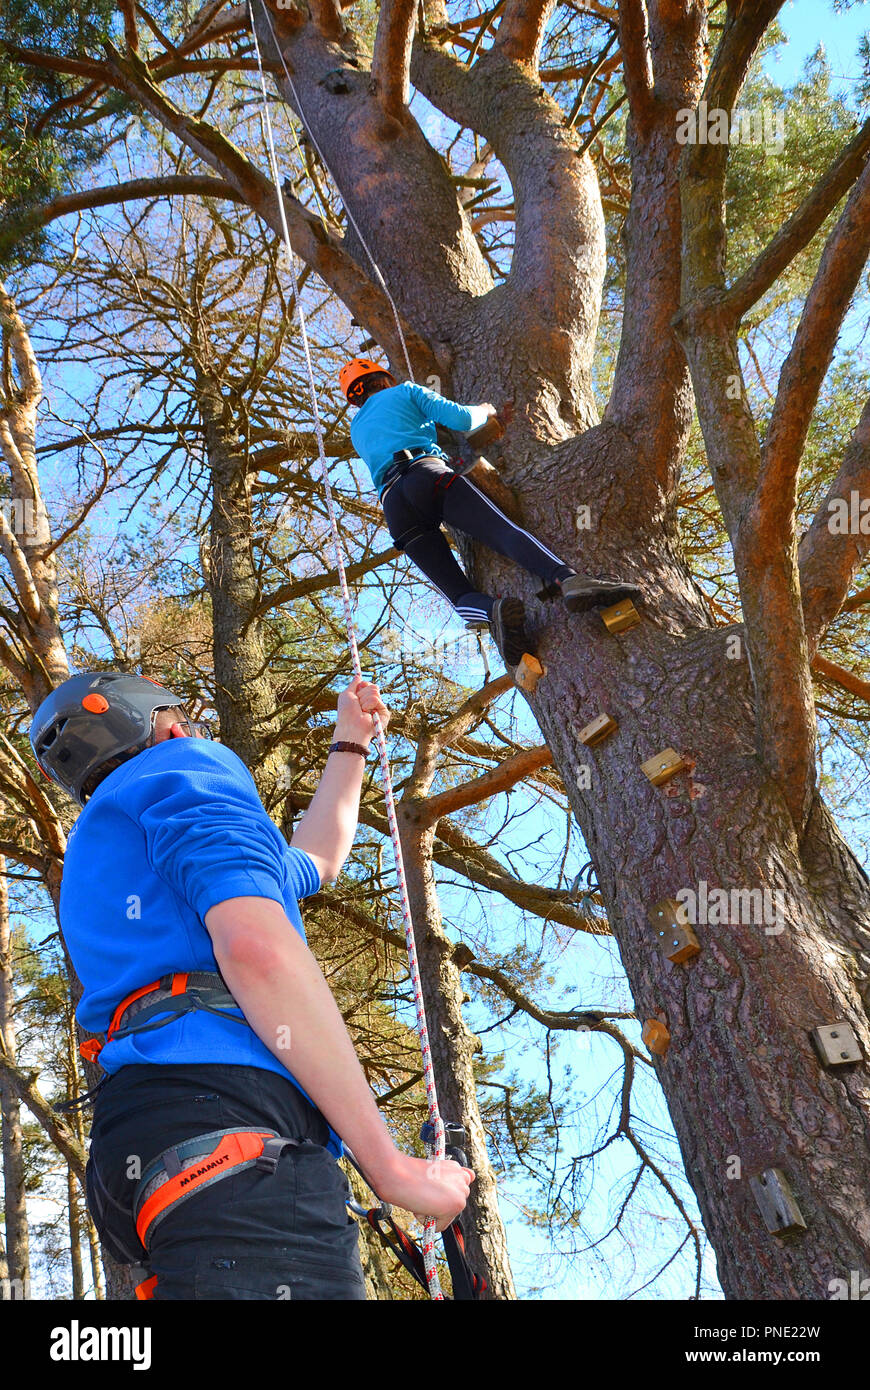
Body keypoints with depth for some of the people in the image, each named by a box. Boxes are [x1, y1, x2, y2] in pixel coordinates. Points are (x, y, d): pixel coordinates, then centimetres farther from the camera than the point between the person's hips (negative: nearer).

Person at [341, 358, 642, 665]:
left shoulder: (357, 430, 35)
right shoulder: (405, 391, 23)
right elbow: (462, 419, 10)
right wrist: (486, 411, 32)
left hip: (394, 507, 3)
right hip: (429, 475, -3)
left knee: (461, 596, -8)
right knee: (504, 531, -20)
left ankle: (492, 611, -43)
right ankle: (568, 579, -48)